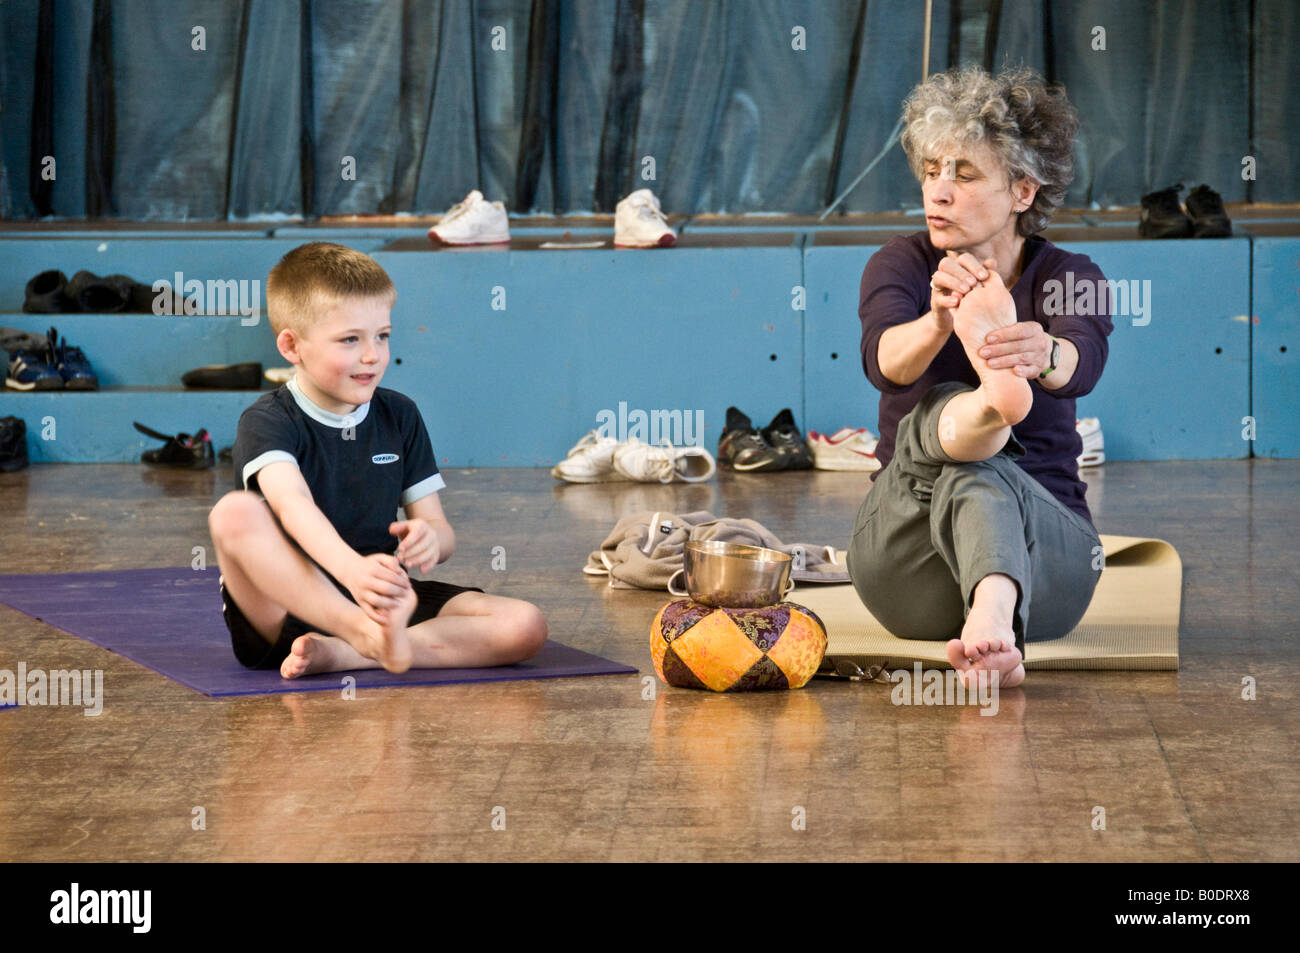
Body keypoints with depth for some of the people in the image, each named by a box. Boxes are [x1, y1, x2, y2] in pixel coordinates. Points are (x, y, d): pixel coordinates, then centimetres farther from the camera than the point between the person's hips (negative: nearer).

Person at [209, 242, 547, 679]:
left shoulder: (399, 416, 11)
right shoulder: (268, 422, -7)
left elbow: (440, 528, 8)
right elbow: (293, 504, -28)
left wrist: (429, 539, -19)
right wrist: (351, 567, -49)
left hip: (379, 599, 5)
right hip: (287, 609, -4)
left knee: (525, 627, -17)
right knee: (234, 512, -33)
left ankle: (342, 653, -27)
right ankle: (367, 635, -43)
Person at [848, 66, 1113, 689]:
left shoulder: (1070, 280, 3)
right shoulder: (901, 264, 4)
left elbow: (1082, 365, -23)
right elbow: (884, 361, -20)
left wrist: (1042, 353, -49)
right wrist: (939, 322, -45)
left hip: (1044, 549, -1)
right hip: (905, 567, 1)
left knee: (971, 473, -37)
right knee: (938, 412, -32)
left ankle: (993, 614, -70)